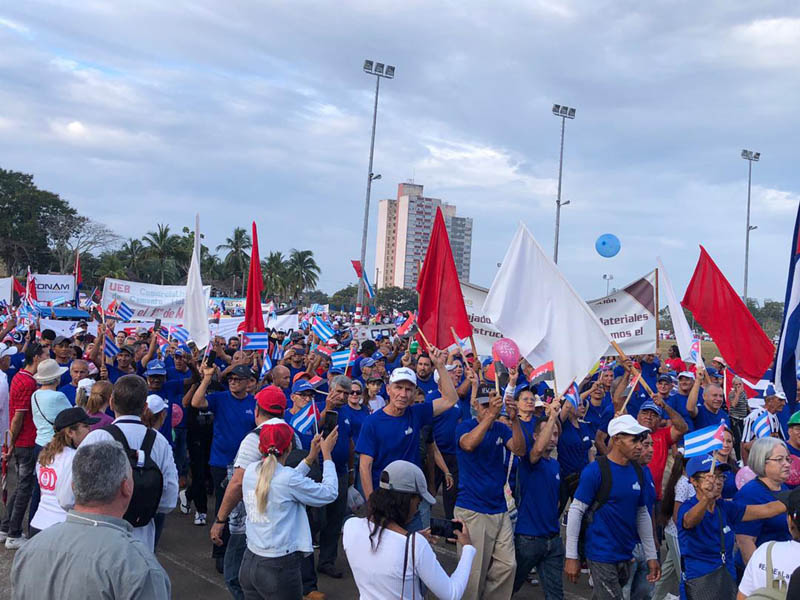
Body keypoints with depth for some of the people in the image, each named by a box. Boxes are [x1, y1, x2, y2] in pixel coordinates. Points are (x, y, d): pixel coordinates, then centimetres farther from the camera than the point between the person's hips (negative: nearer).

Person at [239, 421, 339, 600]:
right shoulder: (288, 477, -19)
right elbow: (329, 493, -8)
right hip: (279, 569, -6)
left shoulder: (250, 471, 0)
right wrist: (327, 454, 2)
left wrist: (310, 457, 16)